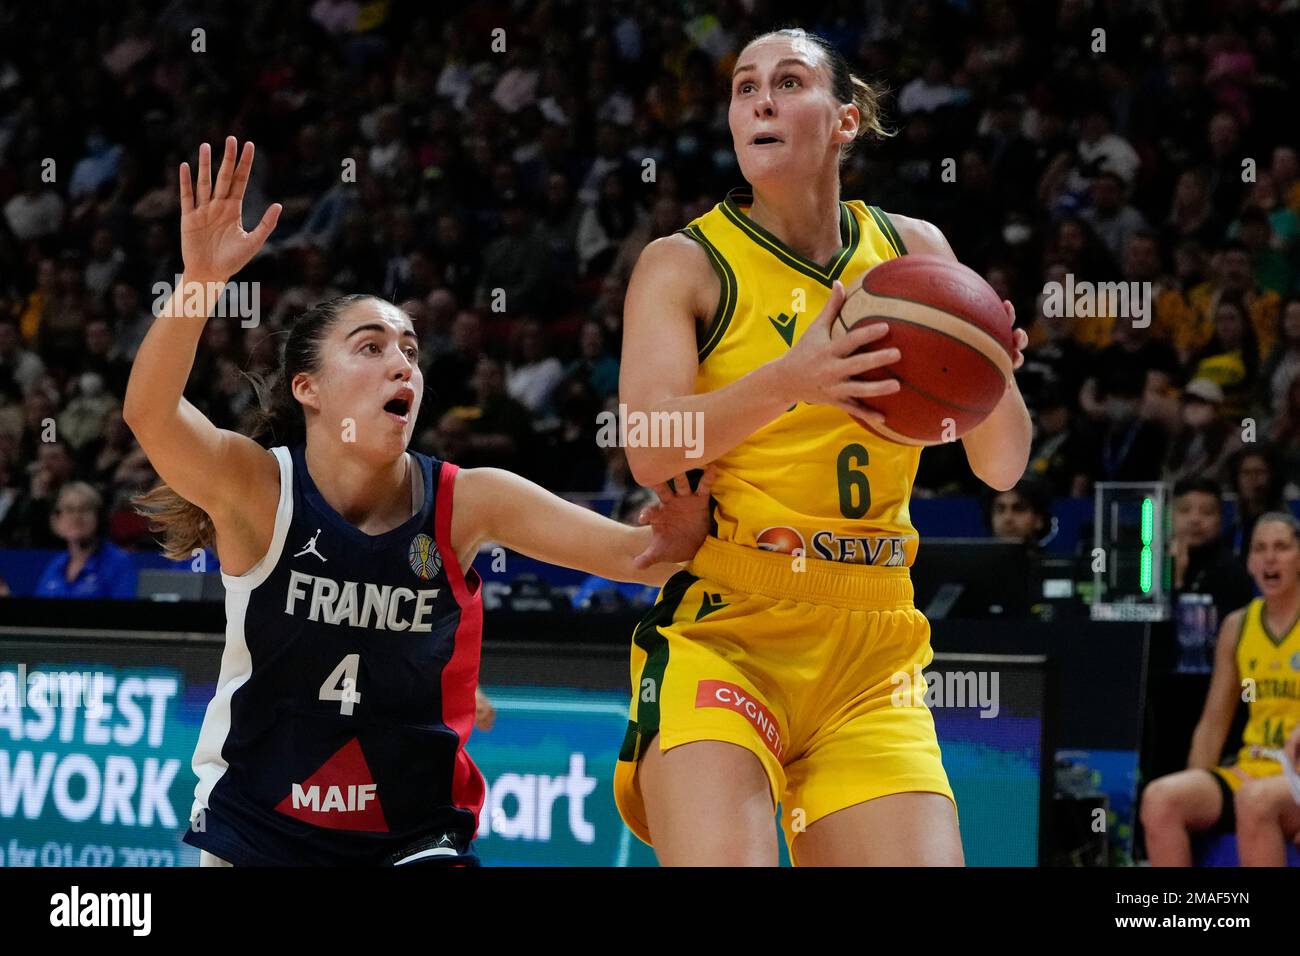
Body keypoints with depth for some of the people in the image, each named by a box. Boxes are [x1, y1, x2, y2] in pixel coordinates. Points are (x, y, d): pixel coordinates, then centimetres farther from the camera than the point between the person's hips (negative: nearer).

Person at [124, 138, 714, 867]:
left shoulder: (465, 502, -11)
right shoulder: (257, 487, -15)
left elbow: (629, 555, -17)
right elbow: (150, 415, -33)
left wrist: (664, 548, -40)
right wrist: (199, 280, -49)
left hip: (415, 834, 1)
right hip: (256, 830, -1)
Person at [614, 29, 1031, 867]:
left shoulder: (913, 253, 12)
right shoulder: (686, 265, 2)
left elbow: (1001, 468, 12)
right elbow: (649, 450, -15)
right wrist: (789, 381, -31)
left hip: (871, 650, 4)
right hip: (720, 632, -4)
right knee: (724, 860, -26)